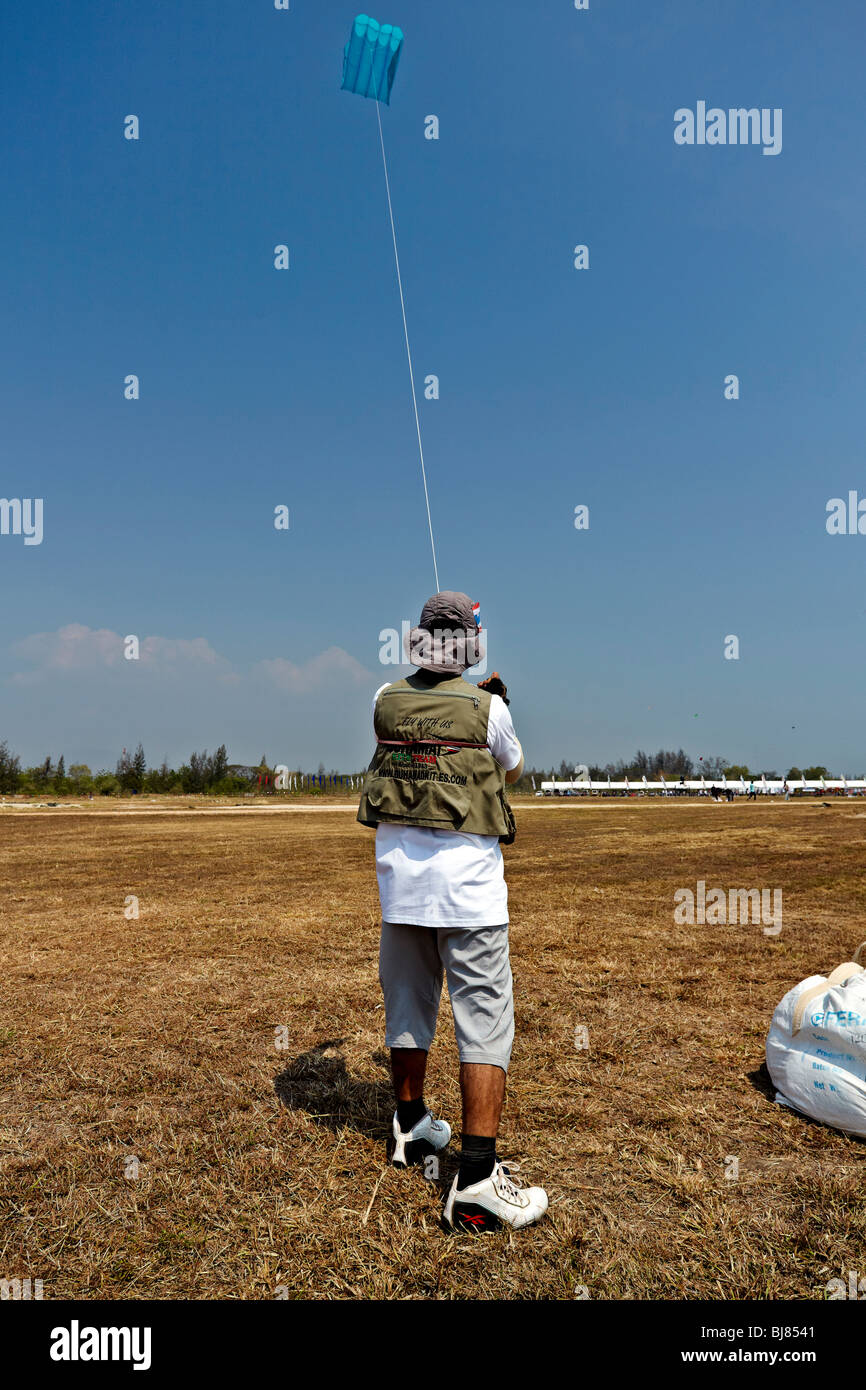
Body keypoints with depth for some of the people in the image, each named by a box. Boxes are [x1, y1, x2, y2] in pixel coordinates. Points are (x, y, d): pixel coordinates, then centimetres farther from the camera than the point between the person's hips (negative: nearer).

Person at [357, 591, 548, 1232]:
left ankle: (413, 1128, 37)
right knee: (485, 1018, 0)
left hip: (398, 874, 5)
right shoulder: (488, 705, -8)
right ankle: (477, 1179, -3)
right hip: (466, 879, -5)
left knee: (408, 1005, 19)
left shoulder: (385, 700, 2)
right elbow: (514, 769, 13)